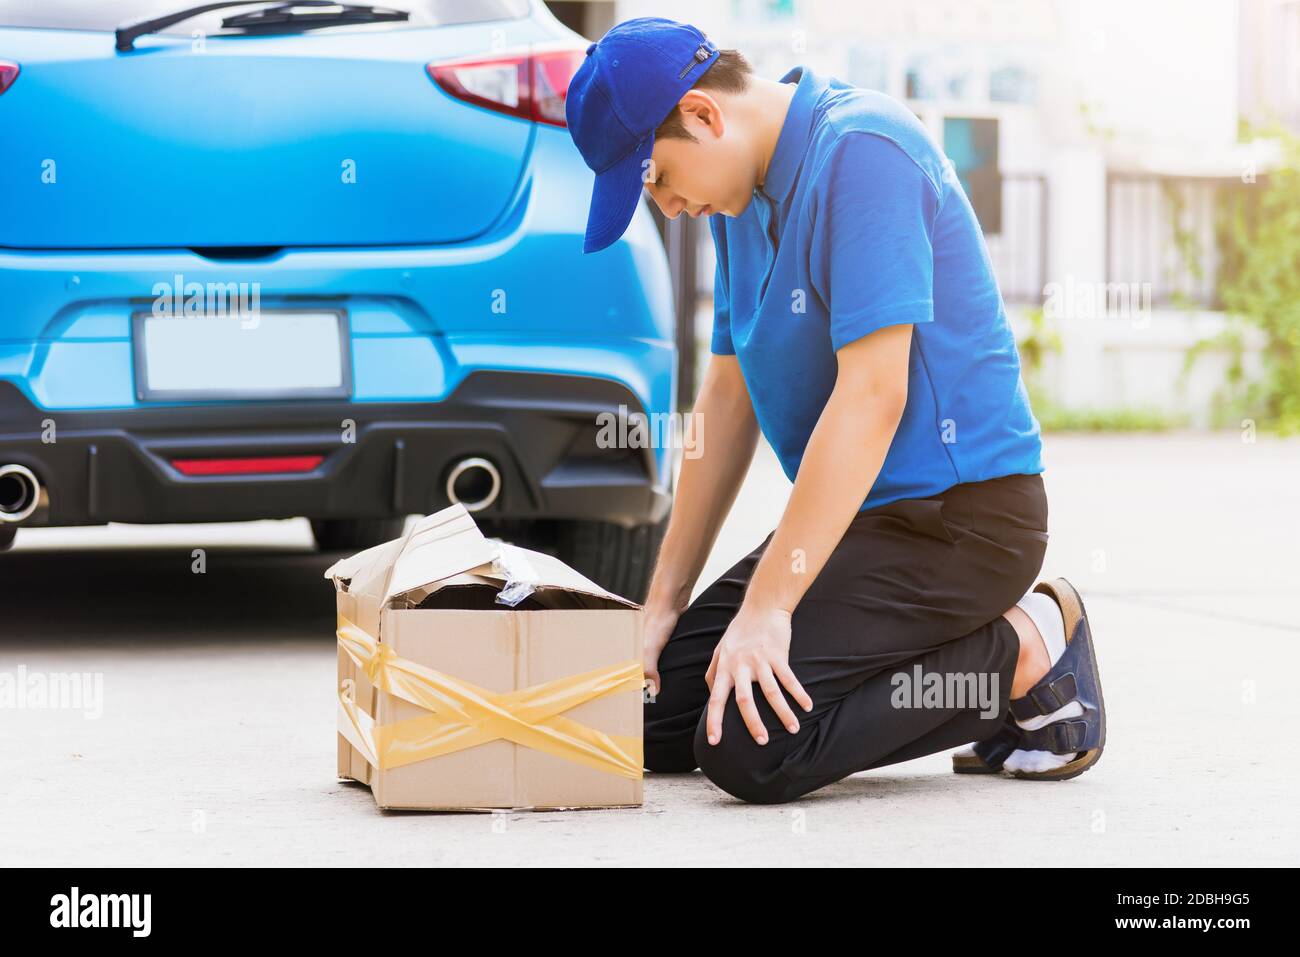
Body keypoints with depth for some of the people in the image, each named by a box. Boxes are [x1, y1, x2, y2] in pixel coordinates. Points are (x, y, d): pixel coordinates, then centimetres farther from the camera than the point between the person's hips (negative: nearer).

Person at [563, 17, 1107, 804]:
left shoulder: (860, 149, -19)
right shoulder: (745, 195, 11)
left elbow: (874, 392, -24)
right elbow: (730, 398, 17)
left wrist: (768, 605, -24)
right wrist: (665, 599, 12)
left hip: (959, 516, -10)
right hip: (865, 510, 10)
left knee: (749, 747, -23)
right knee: (656, 716, 3)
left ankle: (1028, 652, -6)